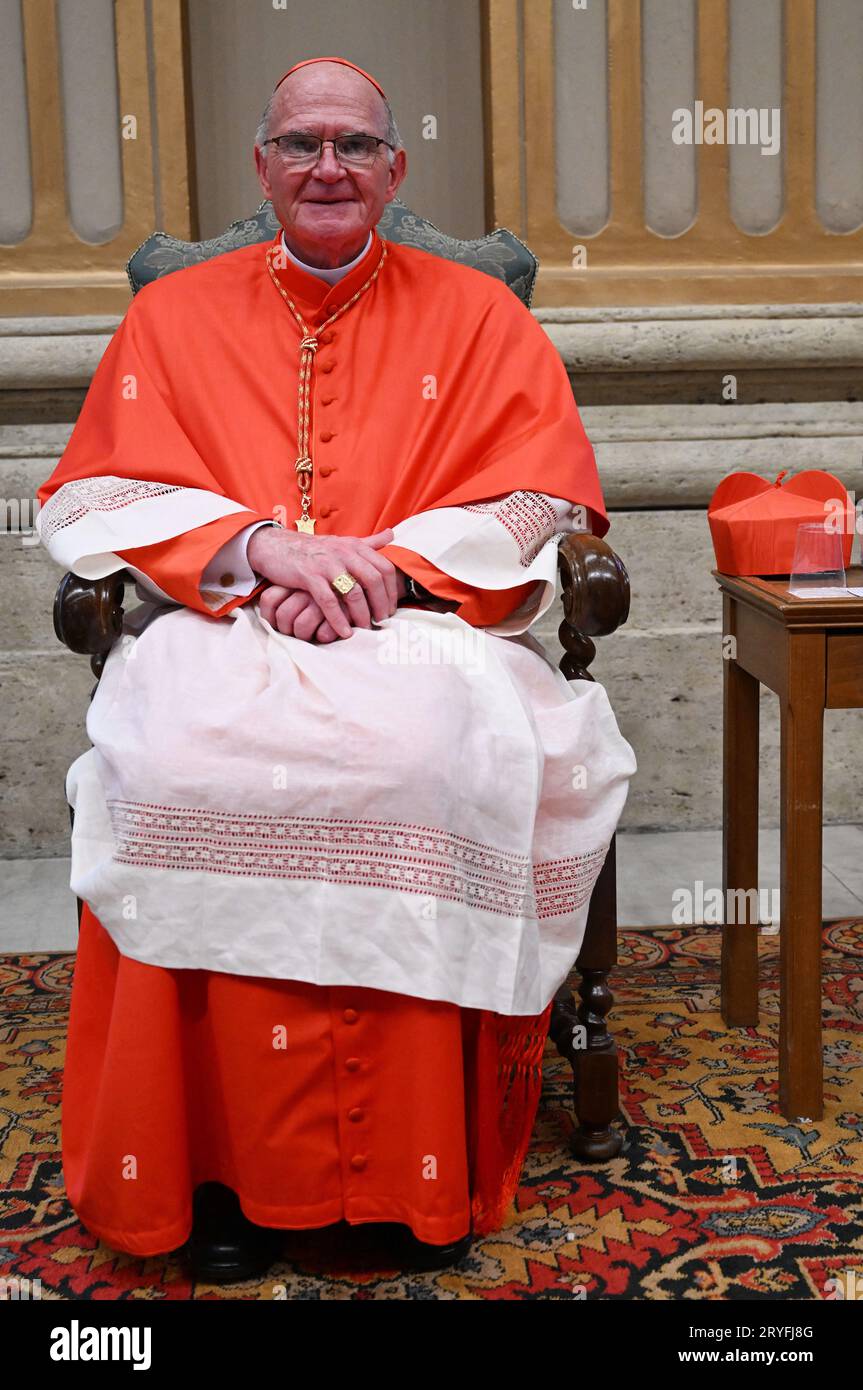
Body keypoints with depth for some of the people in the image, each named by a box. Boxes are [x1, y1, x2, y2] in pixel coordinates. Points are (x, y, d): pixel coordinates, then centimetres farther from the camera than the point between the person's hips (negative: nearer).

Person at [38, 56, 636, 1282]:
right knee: (194, 757, -33)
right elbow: (100, 497, 7)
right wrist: (261, 544, -11)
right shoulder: (173, 316, 18)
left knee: (429, 751, -35)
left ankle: (424, 1174, -19)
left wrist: (387, 565, -11)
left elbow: (547, 502, 6)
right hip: (220, 623, 1)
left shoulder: (478, 315, 15)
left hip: (425, 623, 0)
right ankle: (229, 1167, -18)